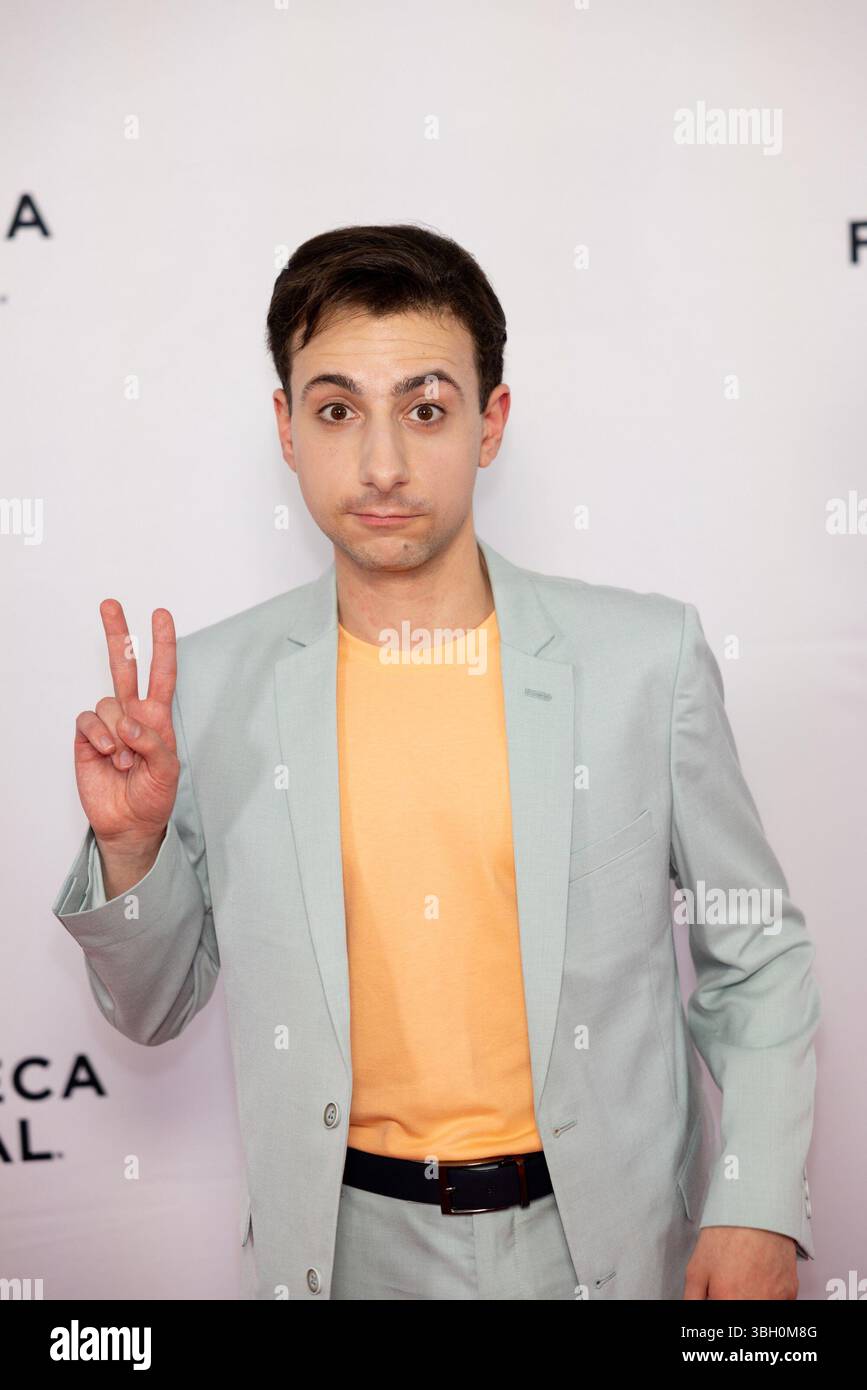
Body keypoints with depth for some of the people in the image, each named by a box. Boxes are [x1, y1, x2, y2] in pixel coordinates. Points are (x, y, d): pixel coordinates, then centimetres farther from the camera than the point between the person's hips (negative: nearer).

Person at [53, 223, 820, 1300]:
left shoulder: (649, 655, -11)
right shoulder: (213, 683, -8)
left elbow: (757, 955, -1)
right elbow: (153, 1010, 2)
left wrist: (759, 1212, -7)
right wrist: (129, 846, -15)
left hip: (609, 1237, 0)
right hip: (349, 1240, 1)